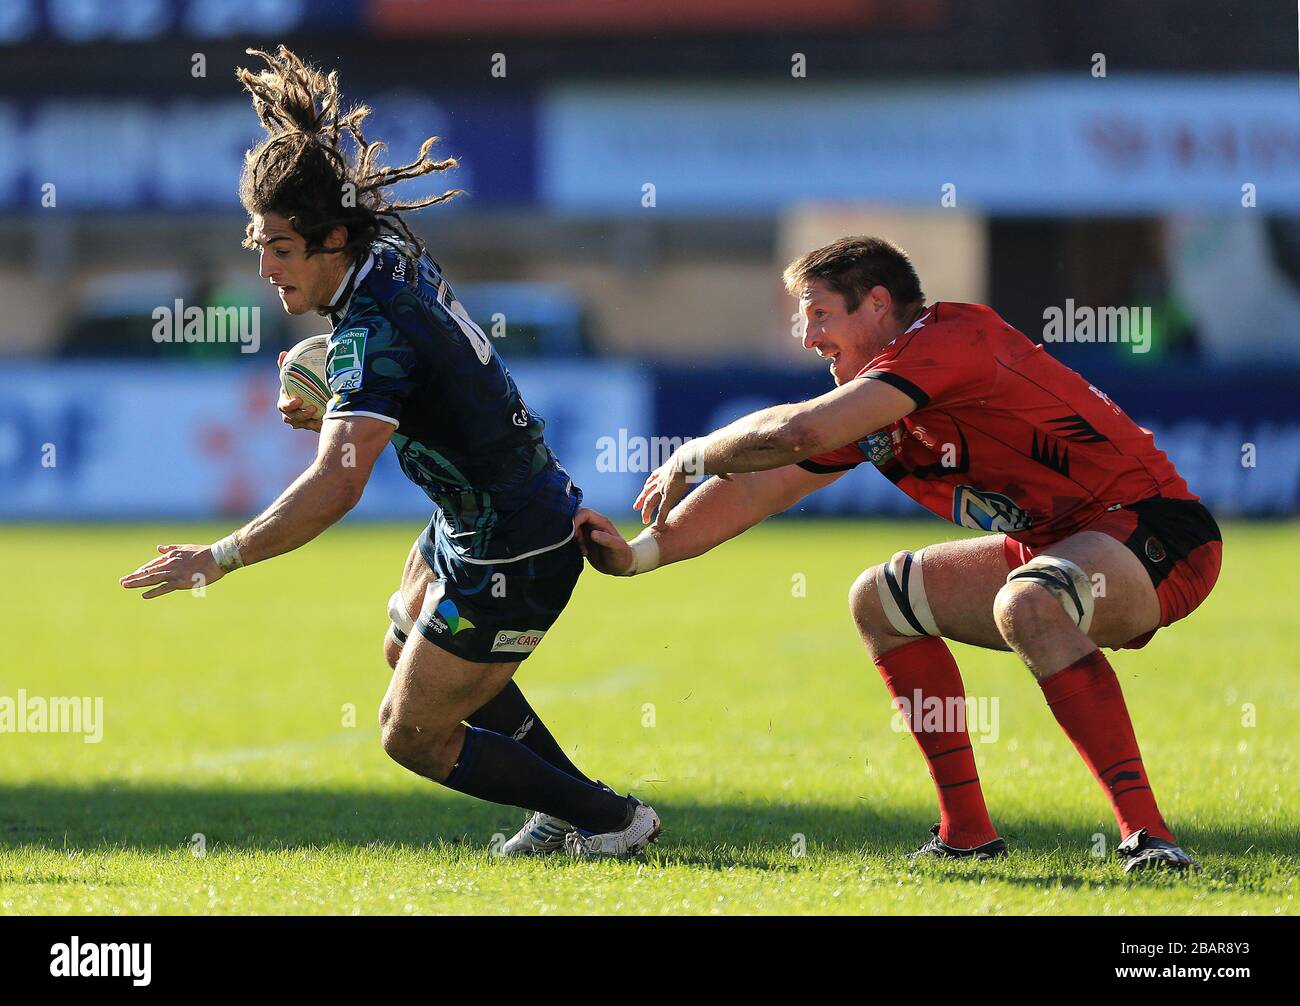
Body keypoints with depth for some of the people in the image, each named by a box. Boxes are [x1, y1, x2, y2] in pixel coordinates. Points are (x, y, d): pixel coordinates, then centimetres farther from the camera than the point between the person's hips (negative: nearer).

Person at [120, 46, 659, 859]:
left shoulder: (374, 327, -30)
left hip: (513, 564, -10)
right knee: (406, 646, 33)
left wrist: (221, 558, -36)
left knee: (412, 736, 4)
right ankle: (571, 803, 41)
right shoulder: (395, 256, -3)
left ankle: (614, 821, 16)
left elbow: (335, 486, -42)